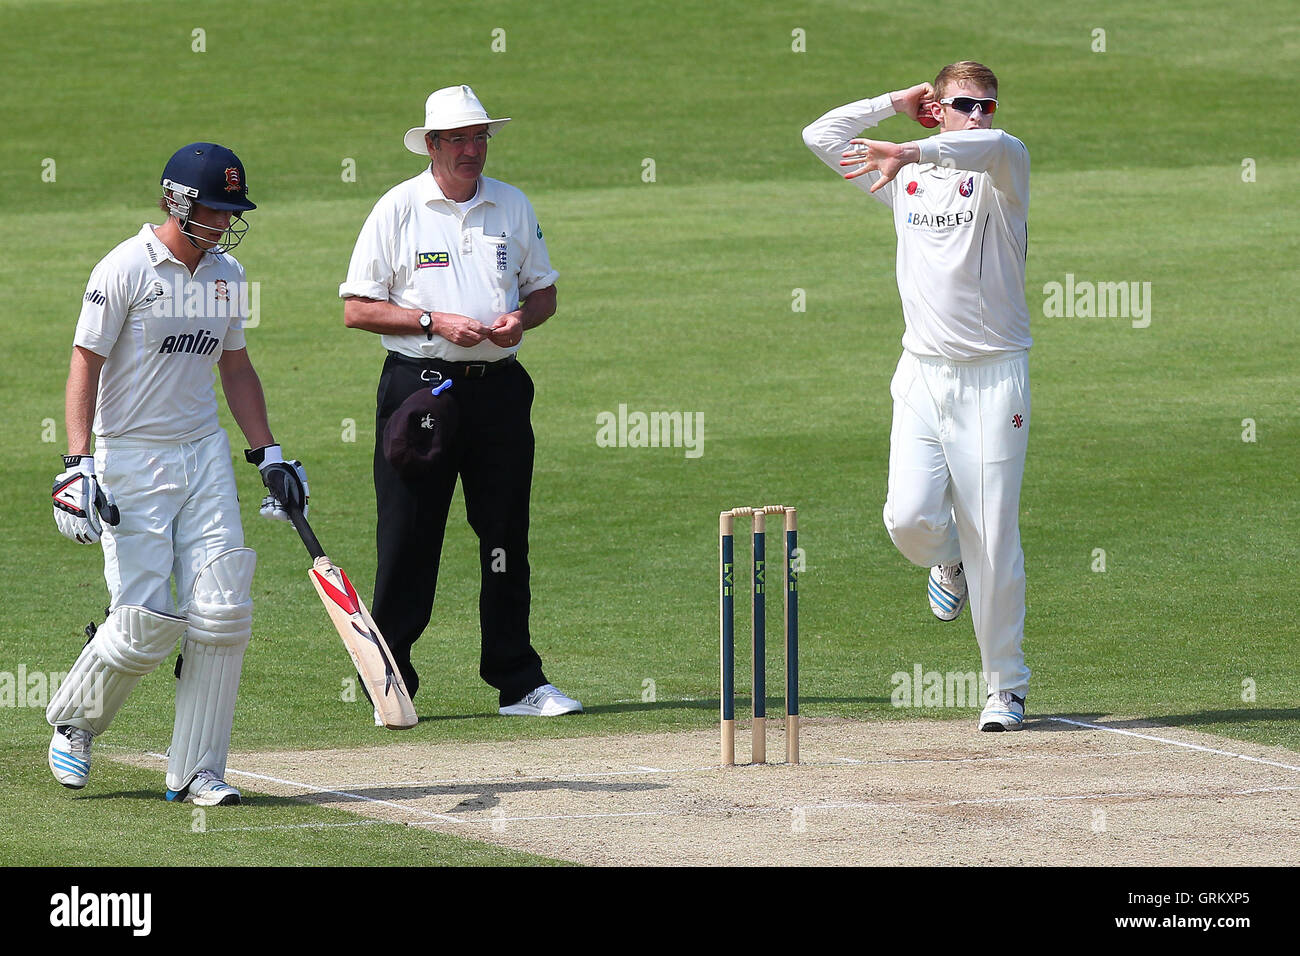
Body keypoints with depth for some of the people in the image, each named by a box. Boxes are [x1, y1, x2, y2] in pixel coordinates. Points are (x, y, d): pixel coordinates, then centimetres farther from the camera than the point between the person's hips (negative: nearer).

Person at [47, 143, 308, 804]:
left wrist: (268, 453, 15)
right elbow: (86, 363, -11)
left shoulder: (228, 275, 10)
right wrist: (79, 463, -19)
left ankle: (196, 771, 2)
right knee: (148, 620, -10)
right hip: (132, 458, -6)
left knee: (222, 610, -6)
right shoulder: (126, 269, -10)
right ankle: (74, 722, 18)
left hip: (205, 453, 6)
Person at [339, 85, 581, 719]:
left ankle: (518, 684, 11)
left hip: (498, 388, 4)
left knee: (506, 538, 5)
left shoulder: (512, 207, 11)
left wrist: (521, 319, -4)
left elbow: (544, 291, 18)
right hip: (419, 384, -4)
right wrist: (434, 321, -15)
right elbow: (357, 309, -3)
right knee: (407, 542, -5)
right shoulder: (398, 209, -2)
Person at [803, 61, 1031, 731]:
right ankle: (950, 564, 25)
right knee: (909, 518, -12)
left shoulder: (1001, 172, -2)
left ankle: (1006, 688, 5)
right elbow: (822, 135, 14)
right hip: (921, 375, 4)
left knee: (994, 541, -5)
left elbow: (999, 146, -27)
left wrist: (912, 152, -40)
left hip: (992, 377, -4)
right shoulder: (907, 178, 13)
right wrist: (897, 103, 11)